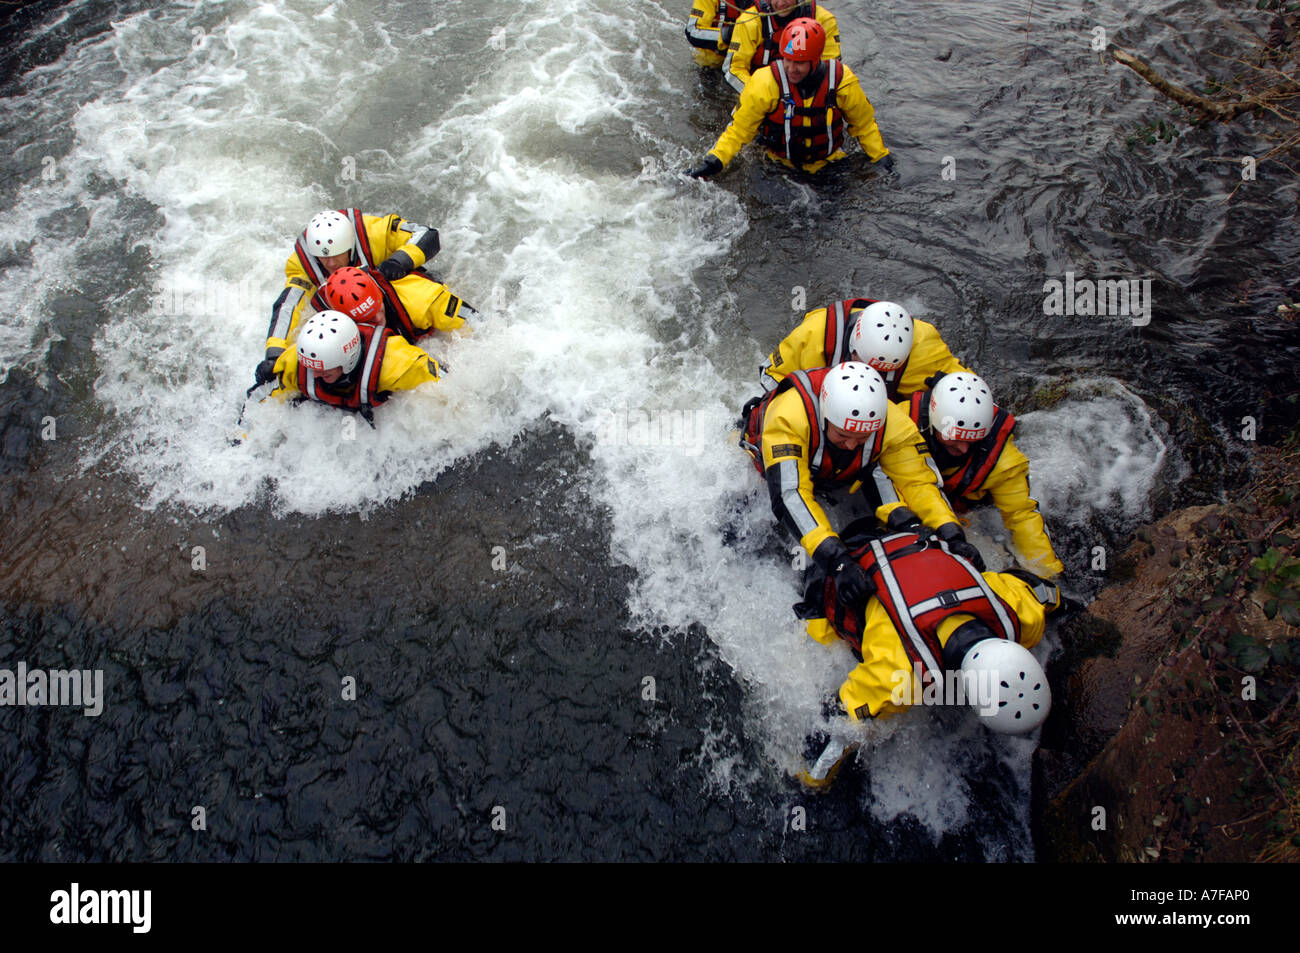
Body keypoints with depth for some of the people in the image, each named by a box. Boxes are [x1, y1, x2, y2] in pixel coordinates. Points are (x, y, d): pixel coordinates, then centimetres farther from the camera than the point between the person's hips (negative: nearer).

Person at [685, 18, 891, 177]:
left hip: (829, 165, 1)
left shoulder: (842, 81, -15)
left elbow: (865, 124, 3)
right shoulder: (765, 83, -20)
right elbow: (738, 130, -13)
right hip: (778, 166, -1)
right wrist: (714, 160, -25)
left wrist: (882, 157, 1)